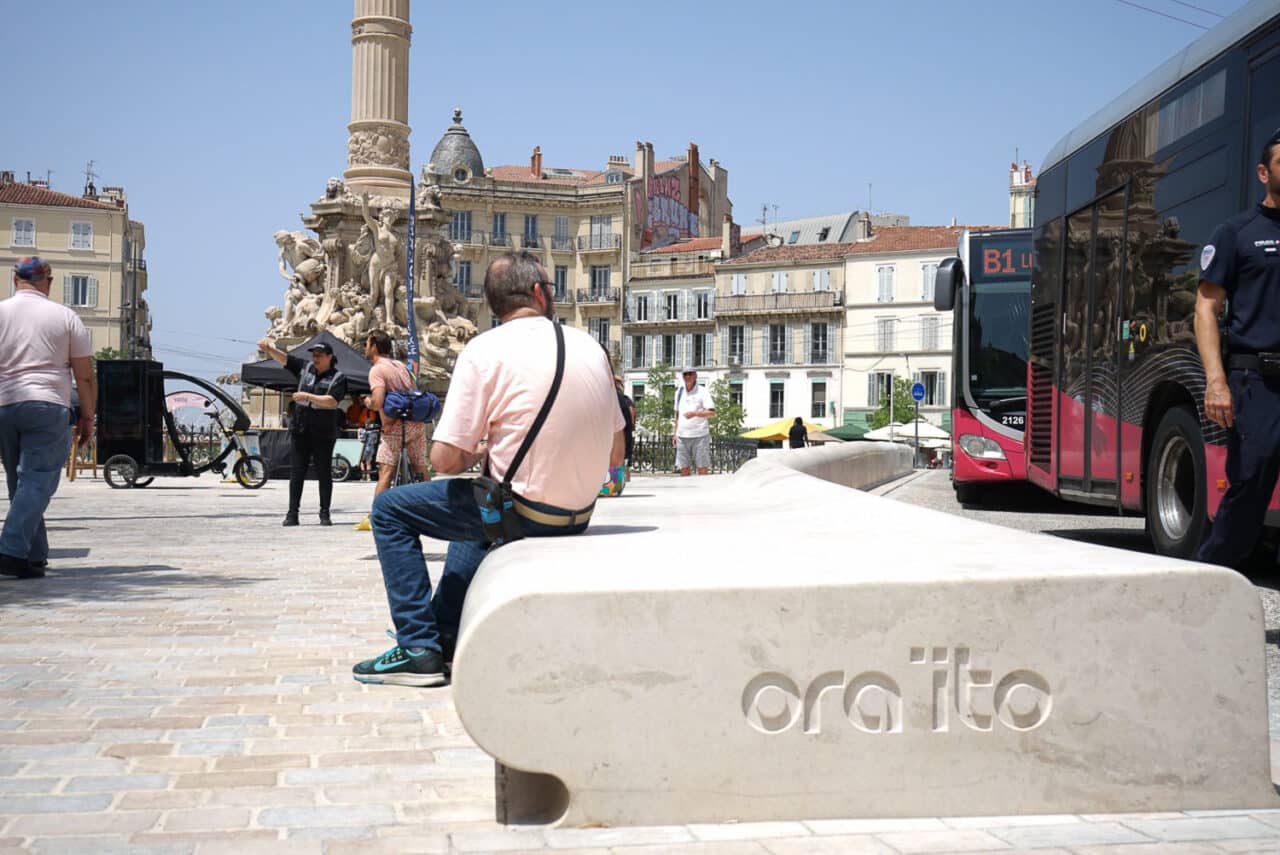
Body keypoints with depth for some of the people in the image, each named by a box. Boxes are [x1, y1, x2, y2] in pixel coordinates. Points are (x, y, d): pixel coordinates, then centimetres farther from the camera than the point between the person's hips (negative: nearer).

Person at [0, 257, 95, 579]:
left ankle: (35, 556, 14)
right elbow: (85, 375, 1)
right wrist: (87, 418, 9)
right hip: (48, 407, -3)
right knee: (37, 480, -6)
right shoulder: (65, 317, 3)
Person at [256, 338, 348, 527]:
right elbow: (283, 358, 3)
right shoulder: (304, 369, 10)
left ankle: (325, 514, 10)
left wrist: (308, 396, -20)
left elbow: (332, 401, -15)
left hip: (323, 433, -3)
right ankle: (292, 513, 3)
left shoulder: (338, 377, -2)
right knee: (296, 472, 1)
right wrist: (270, 349, -15)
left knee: (324, 474, 3)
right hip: (300, 431, 3)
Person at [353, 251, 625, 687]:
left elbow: (446, 459, -15)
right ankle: (447, 638, 41)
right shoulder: (588, 345, 5)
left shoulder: (486, 349, -11)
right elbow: (615, 453, 11)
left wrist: (481, 451, 7)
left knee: (390, 508, 13)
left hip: (521, 514, -7)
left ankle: (419, 649, 8)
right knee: (475, 513, 37)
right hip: (578, 518, 7)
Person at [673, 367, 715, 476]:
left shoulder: (702, 392, -2)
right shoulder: (679, 392, 14)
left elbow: (712, 412, -9)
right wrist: (675, 433, 17)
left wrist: (694, 413, -23)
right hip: (682, 436, 5)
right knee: (683, 467, 3)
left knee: (702, 467, -4)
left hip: (699, 435, -5)